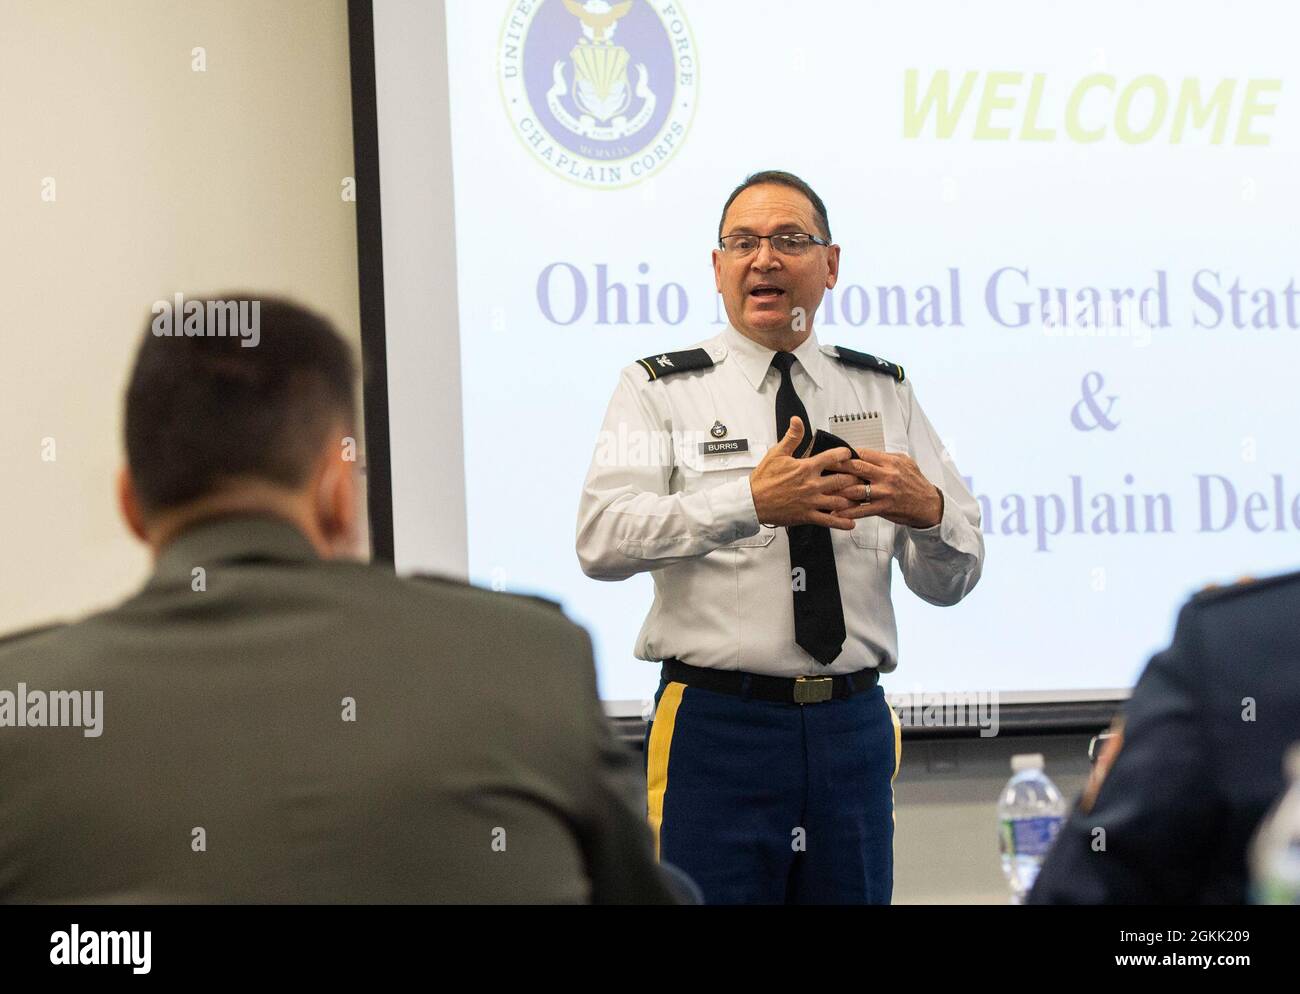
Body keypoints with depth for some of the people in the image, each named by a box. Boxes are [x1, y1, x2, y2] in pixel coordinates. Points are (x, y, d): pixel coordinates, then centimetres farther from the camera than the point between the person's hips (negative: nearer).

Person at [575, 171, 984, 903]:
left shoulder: (884, 392, 12)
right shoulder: (661, 390, 2)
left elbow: (954, 580, 8)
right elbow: (604, 539, -15)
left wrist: (926, 511, -16)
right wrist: (752, 503, -28)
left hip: (853, 725, 3)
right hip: (717, 725, -3)